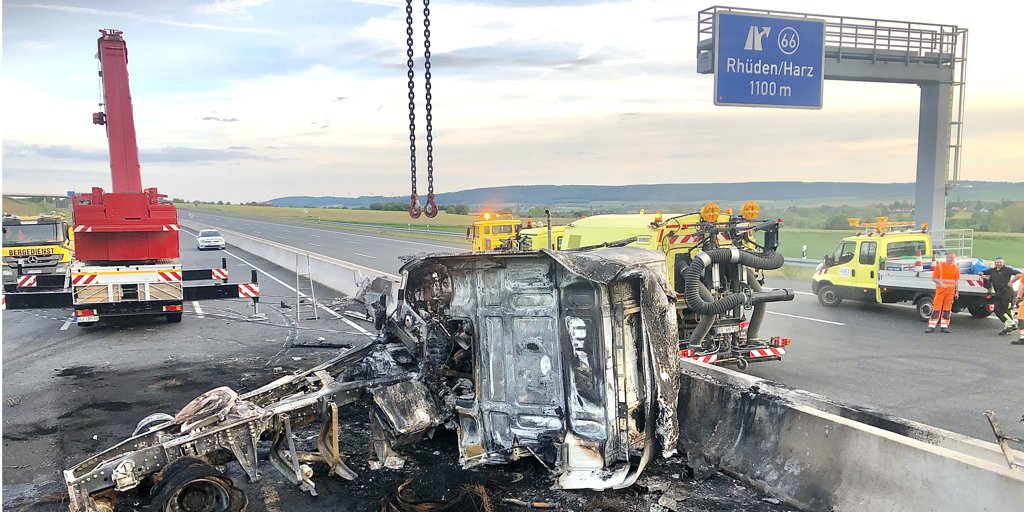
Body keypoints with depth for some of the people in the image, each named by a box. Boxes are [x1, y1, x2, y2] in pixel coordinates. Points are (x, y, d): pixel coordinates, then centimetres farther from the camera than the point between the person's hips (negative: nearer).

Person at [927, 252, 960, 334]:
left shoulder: (956, 268, 9)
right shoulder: (939, 266, -2)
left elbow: (957, 281, 12)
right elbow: (934, 278, -4)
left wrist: (957, 292, 9)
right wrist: (941, 283, -21)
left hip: (950, 292, 4)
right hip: (940, 291, -4)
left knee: (947, 309, 7)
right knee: (936, 309, -6)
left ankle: (944, 326, 13)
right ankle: (931, 326, -5)